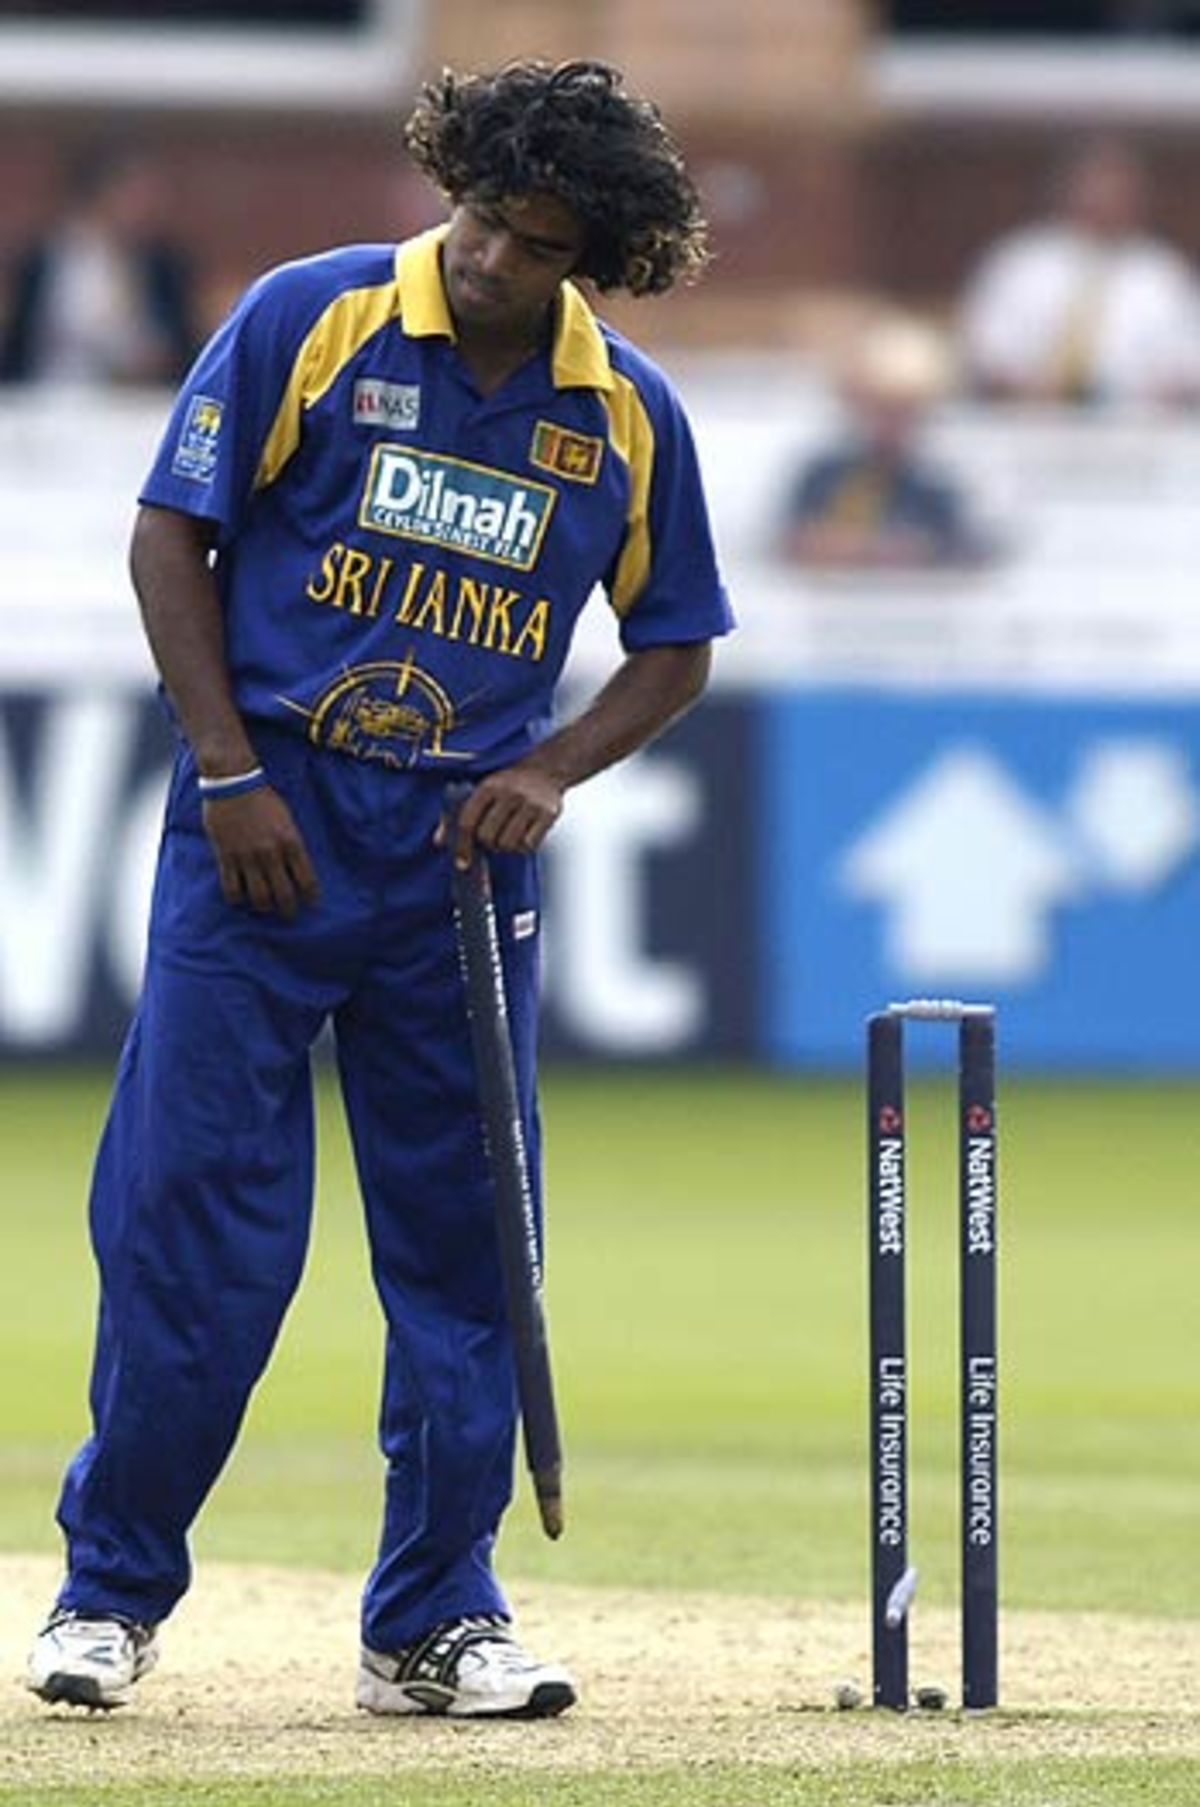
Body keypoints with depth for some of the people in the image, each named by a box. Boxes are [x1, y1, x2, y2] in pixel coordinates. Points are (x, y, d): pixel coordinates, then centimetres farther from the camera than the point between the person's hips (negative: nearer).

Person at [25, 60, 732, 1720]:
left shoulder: (630, 418, 3)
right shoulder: (308, 322, -6)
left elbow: (675, 647, 12)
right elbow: (171, 532, -3)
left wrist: (553, 770, -6)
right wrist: (230, 772, -10)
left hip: (465, 854, 3)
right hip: (266, 824, -3)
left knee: (466, 1238, 4)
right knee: (190, 1206, -4)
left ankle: (436, 1619, 14)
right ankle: (112, 1587, 9)